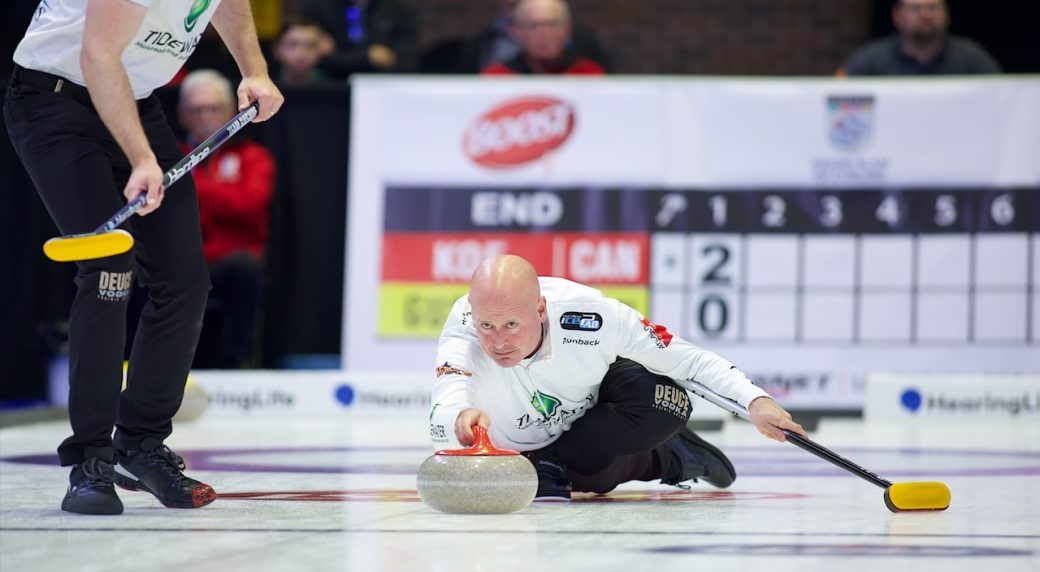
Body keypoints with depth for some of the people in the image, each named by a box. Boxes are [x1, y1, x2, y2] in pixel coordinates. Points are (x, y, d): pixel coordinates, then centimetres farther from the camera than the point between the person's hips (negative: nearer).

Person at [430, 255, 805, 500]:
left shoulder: (590, 313, -35)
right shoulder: (464, 330, -38)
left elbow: (688, 358, -24)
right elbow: (439, 423, -53)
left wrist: (755, 400, -34)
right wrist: (460, 417, -77)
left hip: (589, 408, 0)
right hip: (514, 446, 0)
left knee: (665, 402, -26)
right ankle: (665, 459, 12)